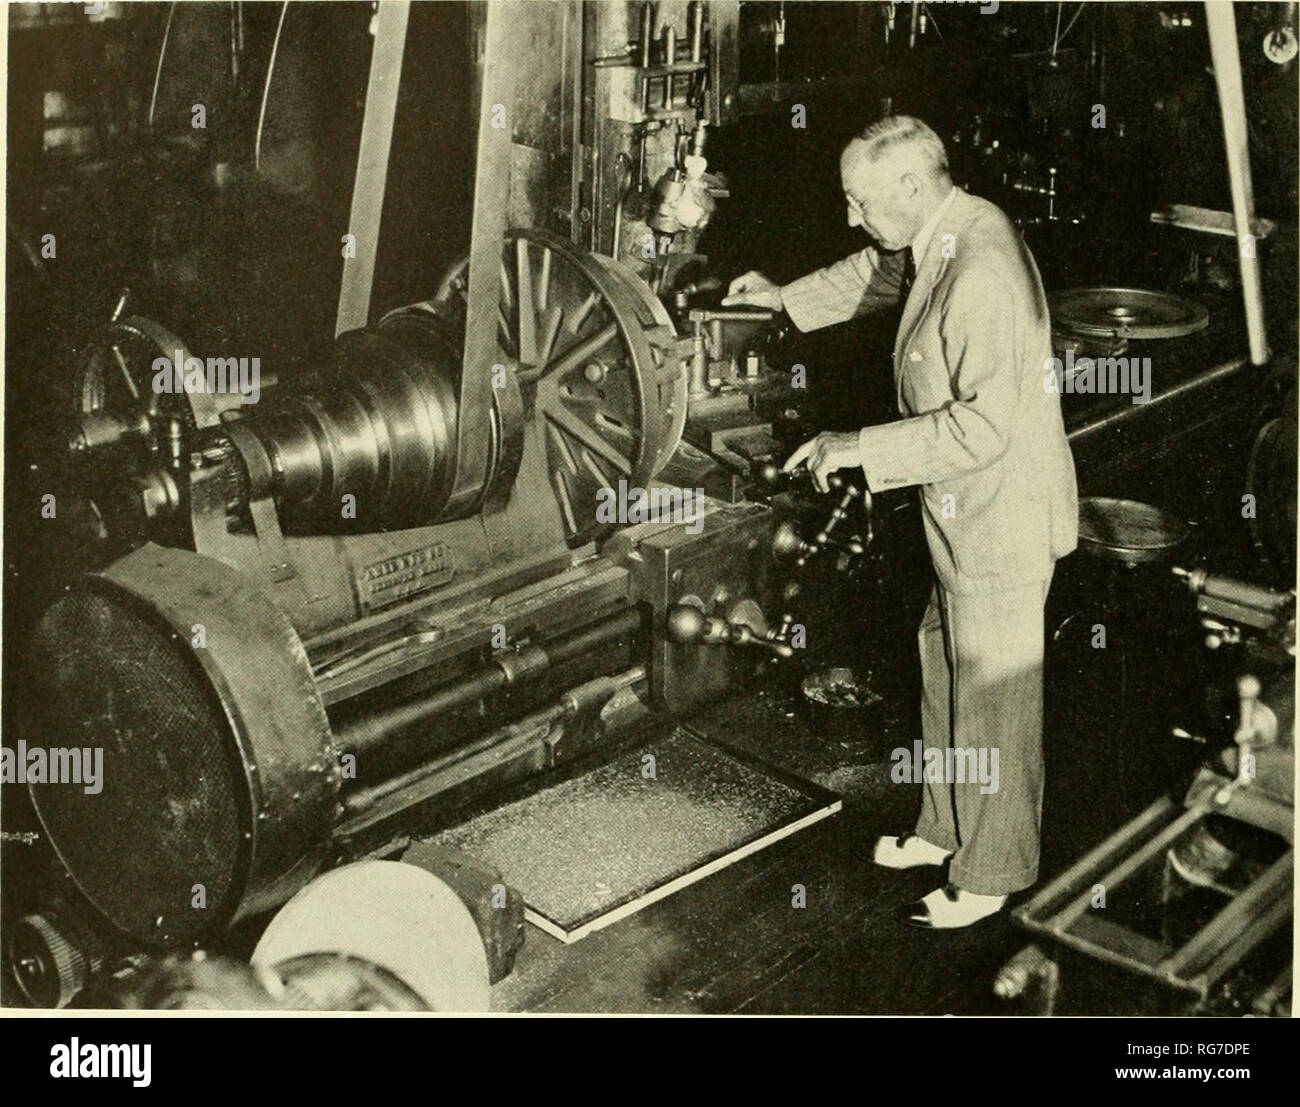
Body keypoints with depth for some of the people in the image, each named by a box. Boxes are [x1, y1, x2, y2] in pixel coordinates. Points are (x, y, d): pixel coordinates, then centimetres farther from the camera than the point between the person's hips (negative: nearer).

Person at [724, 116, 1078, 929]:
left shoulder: (982, 274, -29)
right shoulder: (939, 238, 2)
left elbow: (984, 425, -31)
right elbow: (880, 274, 26)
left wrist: (862, 449, -27)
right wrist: (785, 298, 32)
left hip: (1002, 524, -10)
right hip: (964, 515, 10)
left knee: (993, 702, 5)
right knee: (944, 669, 22)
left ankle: (991, 875, 23)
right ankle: (946, 828, 41)